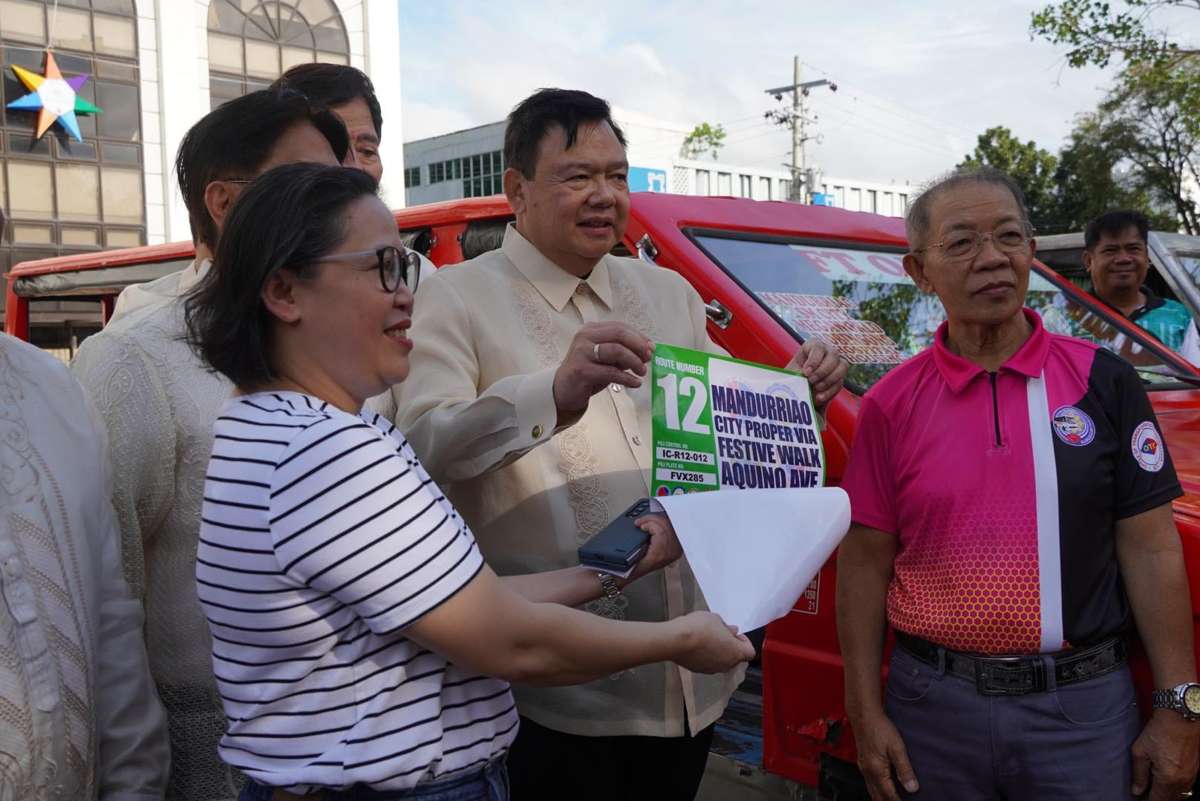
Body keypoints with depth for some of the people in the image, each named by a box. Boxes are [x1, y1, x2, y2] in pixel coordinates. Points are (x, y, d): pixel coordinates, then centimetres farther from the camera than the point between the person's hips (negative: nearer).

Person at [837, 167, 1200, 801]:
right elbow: (865, 565, 1)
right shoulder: (892, 404, 0)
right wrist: (866, 715, -2)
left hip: (1083, 707, 0)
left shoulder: (1103, 382, 0)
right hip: (933, 707, 1)